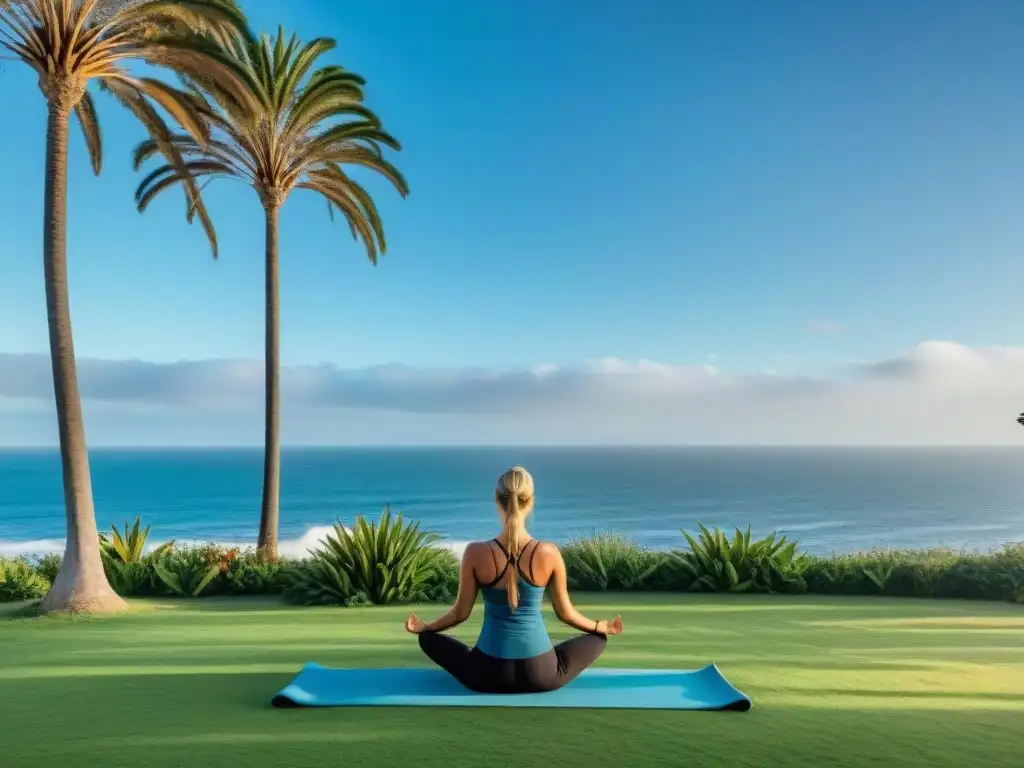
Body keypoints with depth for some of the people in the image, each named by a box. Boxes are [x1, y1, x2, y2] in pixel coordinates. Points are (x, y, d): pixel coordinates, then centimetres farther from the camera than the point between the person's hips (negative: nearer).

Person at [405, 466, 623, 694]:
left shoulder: (476, 553, -13)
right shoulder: (549, 553, -12)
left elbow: (461, 612, 0)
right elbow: (565, 613, 1)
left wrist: (423, 627, 20)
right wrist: (602, 626, 22)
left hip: (488, 674, 0)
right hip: (540, 674, 0)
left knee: (428, 639, 26)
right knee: (598, 638, 26)